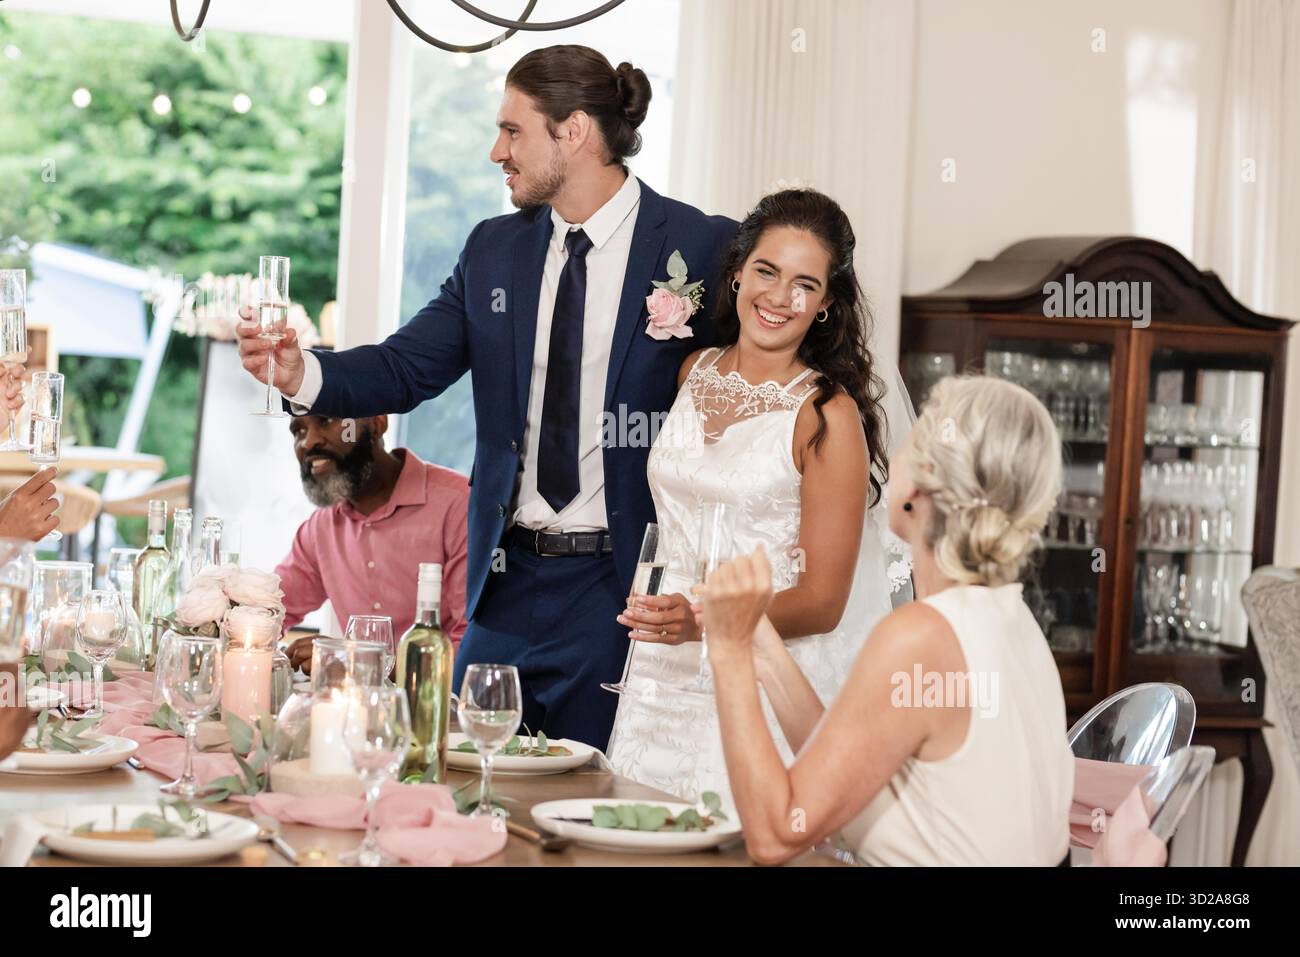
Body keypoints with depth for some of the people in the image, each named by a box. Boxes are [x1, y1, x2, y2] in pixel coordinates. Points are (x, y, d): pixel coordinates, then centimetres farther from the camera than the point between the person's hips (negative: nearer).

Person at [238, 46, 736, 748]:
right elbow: (406, 368, 5)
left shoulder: (703, 248, -6)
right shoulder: (493, 250, 10)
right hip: (508, 579, 5)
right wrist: (304, 374, -15)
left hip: (621, 585, -5)